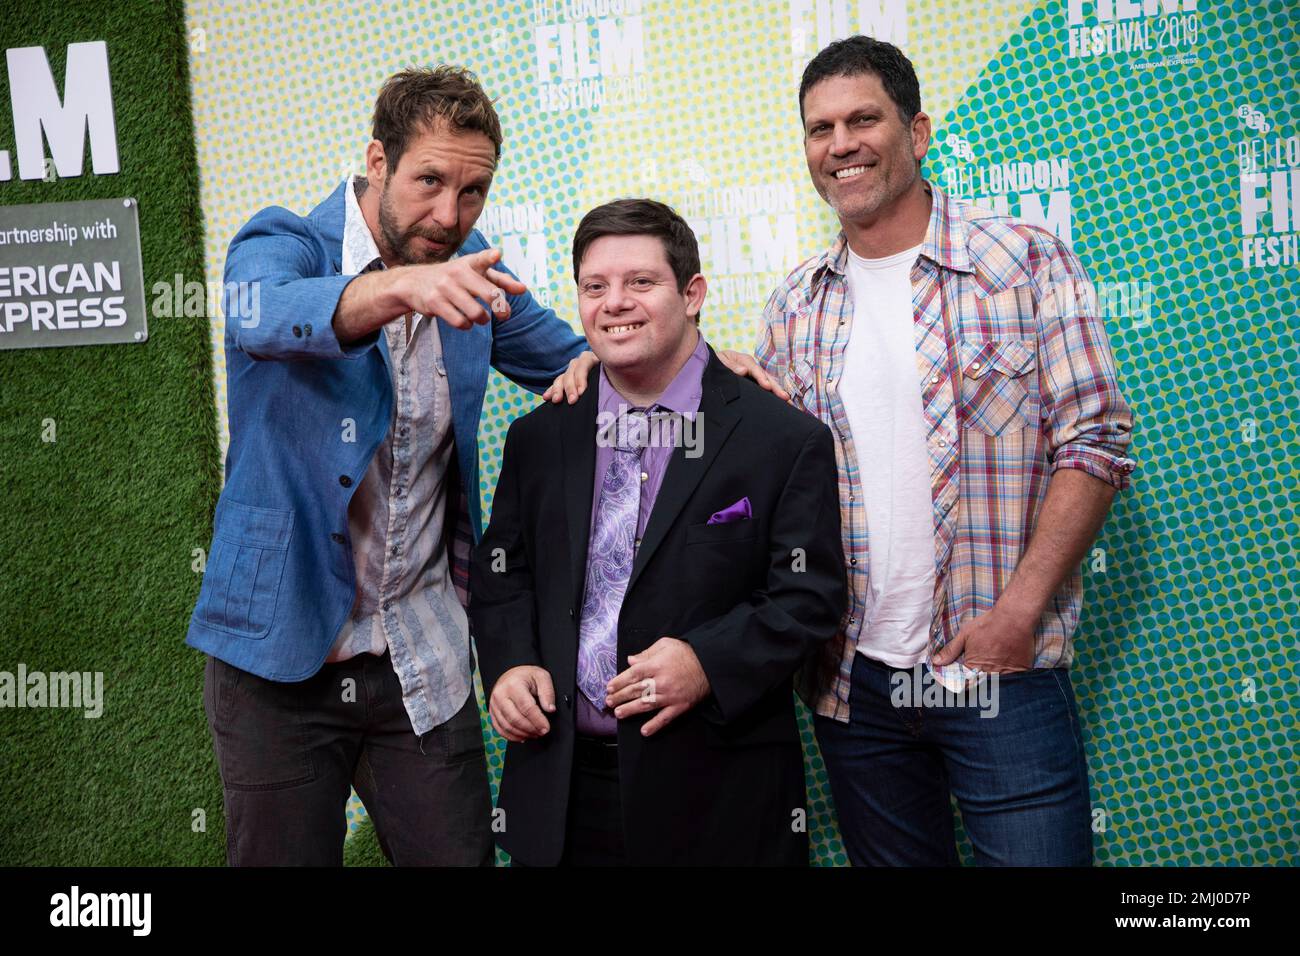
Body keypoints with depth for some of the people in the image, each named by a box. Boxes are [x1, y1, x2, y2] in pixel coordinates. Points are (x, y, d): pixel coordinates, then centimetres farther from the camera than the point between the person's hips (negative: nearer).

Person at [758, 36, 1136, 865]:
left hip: (1004, 672, -3)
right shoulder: (797, 306, 7)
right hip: (852, 677, 4)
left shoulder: (1028, 262, -4)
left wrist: (1018, 611, -14)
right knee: (892, 857, 16)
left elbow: (1094, 444, -7)